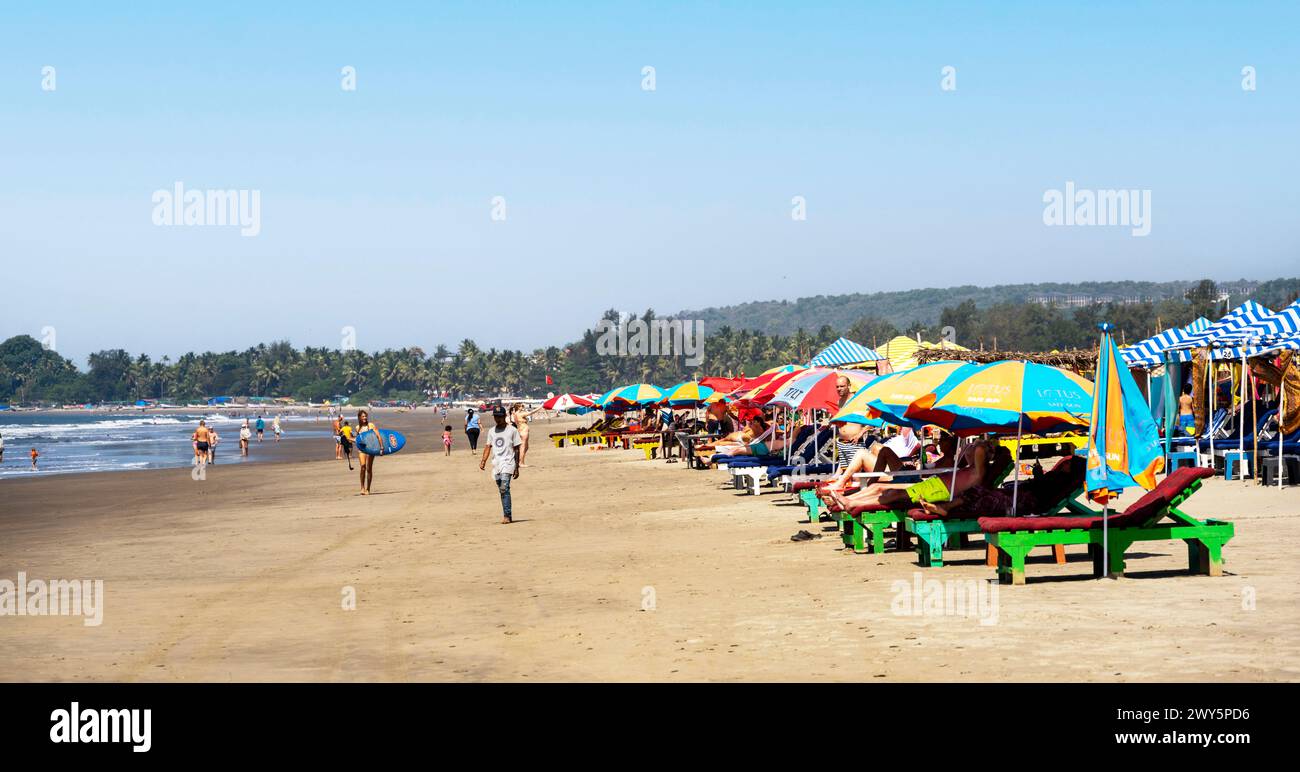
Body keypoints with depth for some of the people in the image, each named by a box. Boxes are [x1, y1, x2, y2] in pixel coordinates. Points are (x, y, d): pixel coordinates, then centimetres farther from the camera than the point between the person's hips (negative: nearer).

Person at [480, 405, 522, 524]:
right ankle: (508, 516, 14)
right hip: (496, 464, 6)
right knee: (502, 491, 7)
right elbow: (488, 446, 12)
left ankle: (507, 515, -20)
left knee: (504, 488, -20)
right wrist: (483, 460, -5)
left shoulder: (512, 430, 0)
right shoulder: (491, 431, 14)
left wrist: (517, 468, -2)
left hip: (508, 462, -6)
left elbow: (516, 449, 1)